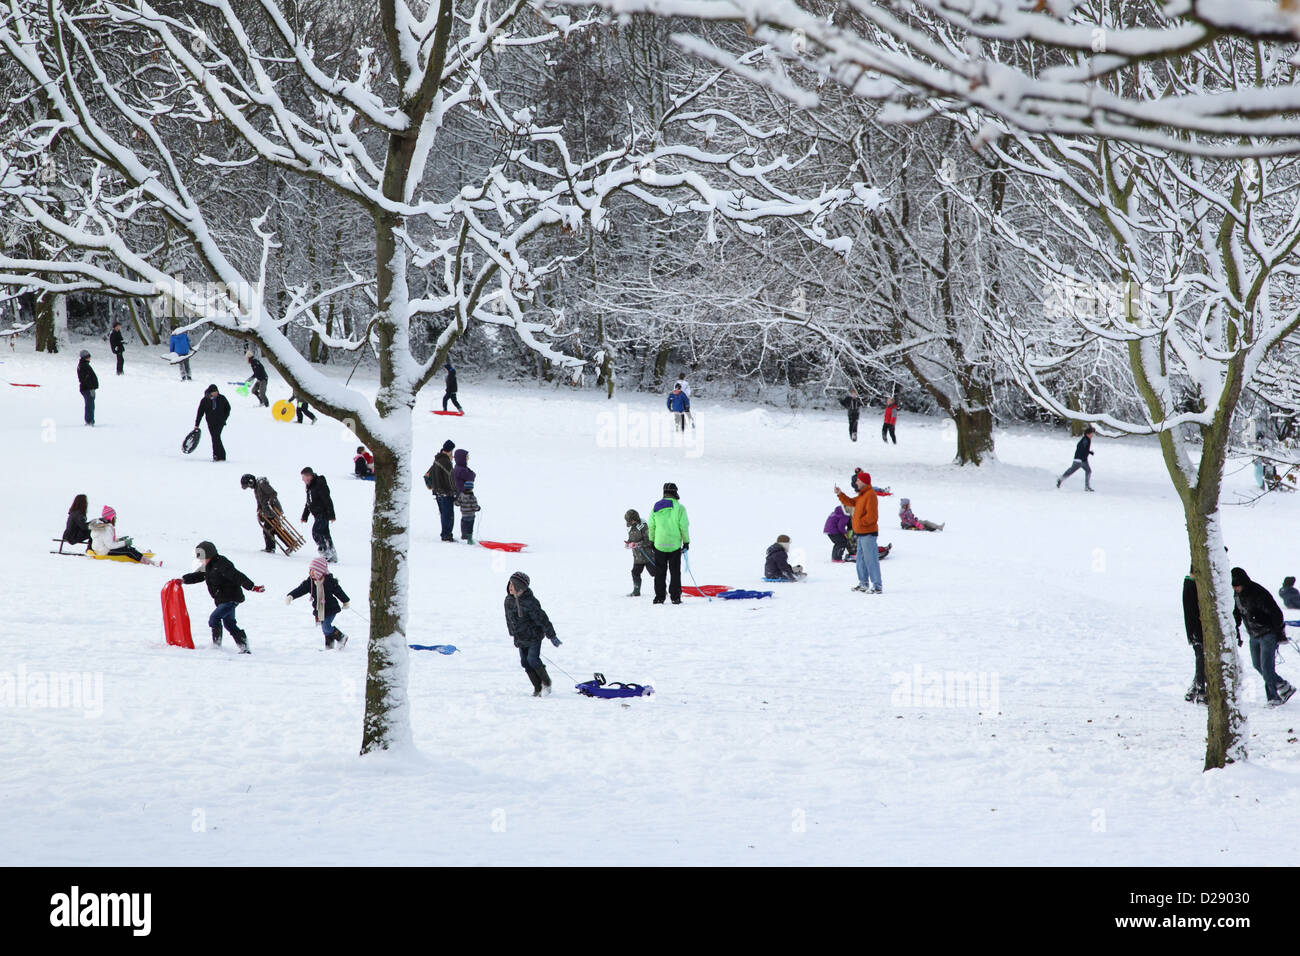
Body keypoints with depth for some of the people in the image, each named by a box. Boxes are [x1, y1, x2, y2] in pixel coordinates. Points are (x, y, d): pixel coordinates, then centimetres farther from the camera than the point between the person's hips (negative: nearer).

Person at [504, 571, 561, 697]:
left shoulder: (530, 602, -22)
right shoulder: (508, 601, 0)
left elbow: (542, 619, -18)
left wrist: (552, 636, -15)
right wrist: (513, 635, 22)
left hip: (534, 636, -7)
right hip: (521, 639, 7)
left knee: (533, 660, -15)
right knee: (525, 663, 2)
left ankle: (546, 682, 8)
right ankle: (538, 688, 12)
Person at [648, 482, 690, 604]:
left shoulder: (656, 508, 1)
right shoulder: (679, 508, -8)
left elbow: (651, 526, 6)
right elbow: (684, 526, -7)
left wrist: (652, 541, 16)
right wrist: (686, 541, 3)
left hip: (659, 545, 2)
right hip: (675, 545, -2)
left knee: (660, 572, 9)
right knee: (675, 572, 6)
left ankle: (659, 596, 7)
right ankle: (675, 596, 3)